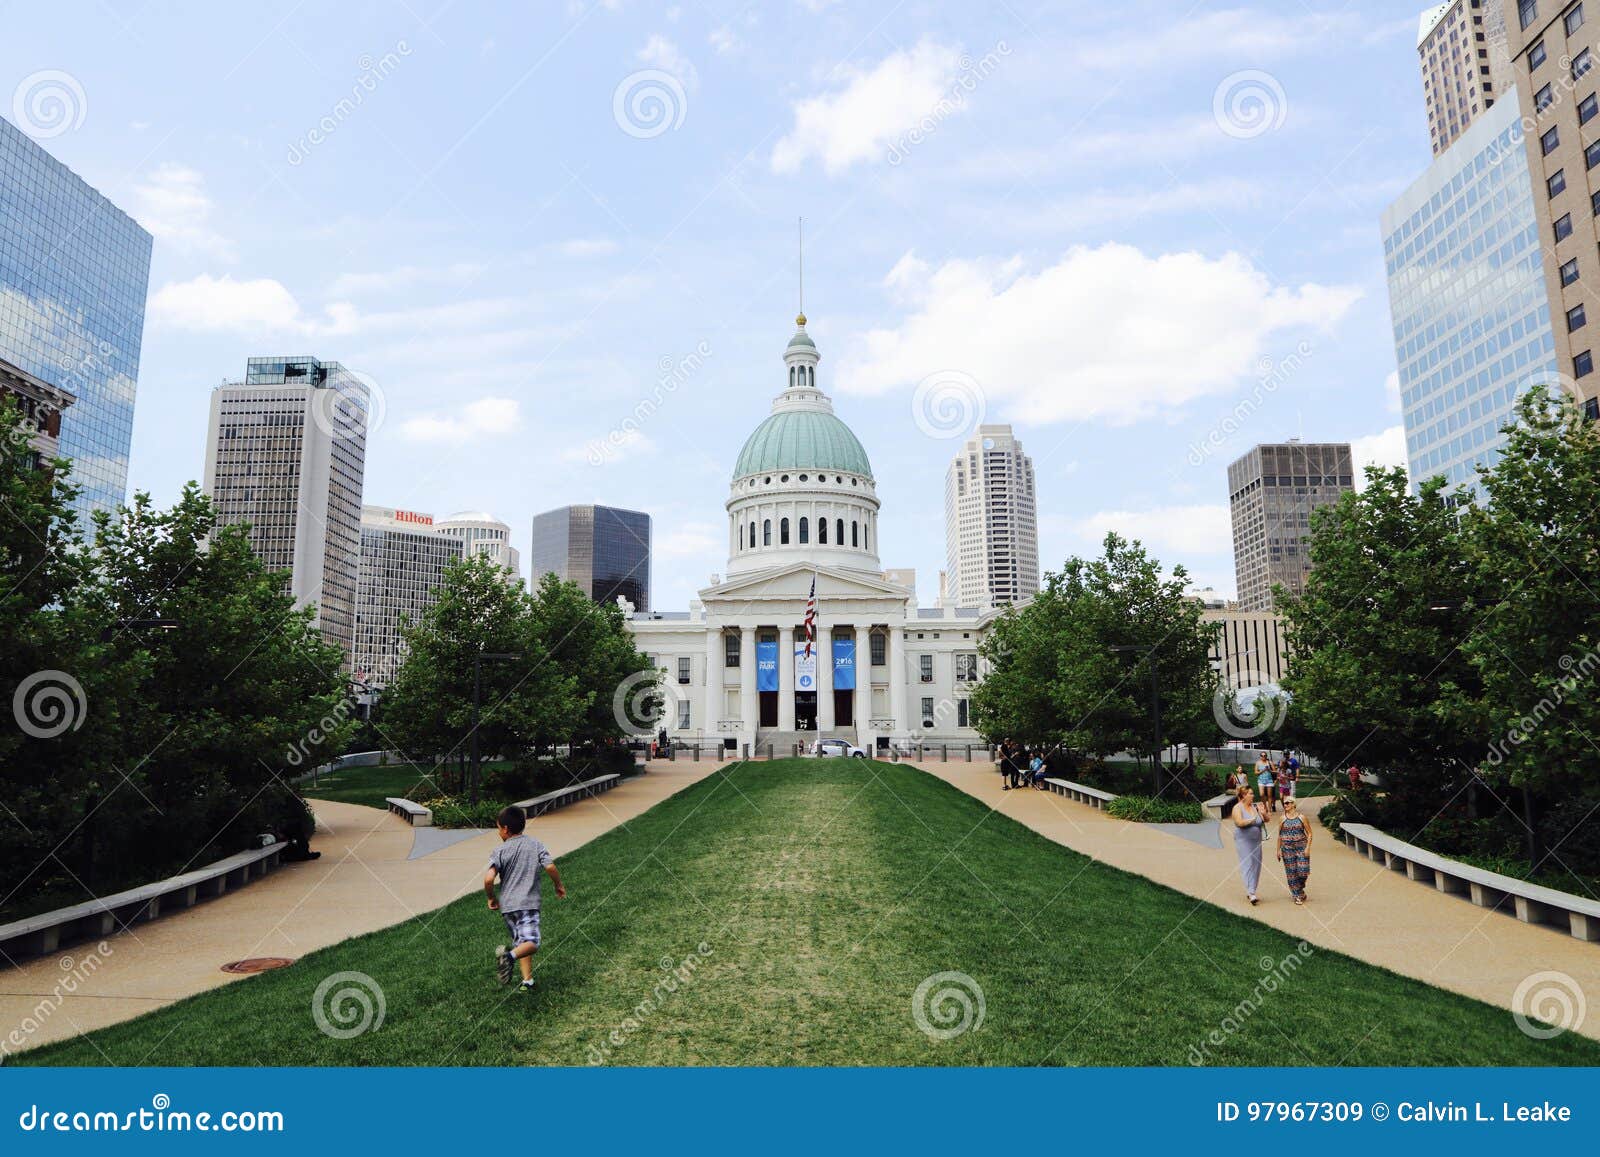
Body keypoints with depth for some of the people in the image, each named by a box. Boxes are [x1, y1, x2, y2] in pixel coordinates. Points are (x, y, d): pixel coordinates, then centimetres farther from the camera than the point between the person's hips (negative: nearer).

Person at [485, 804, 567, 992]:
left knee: (521, 941, 15)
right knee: (532, 943, -7)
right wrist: (559, 885, 10)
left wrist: (491, 898, 7)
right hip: (528, 903, -2)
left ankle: (527, 981, 10)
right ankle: (510, 955, -35)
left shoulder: (500, 851, 1)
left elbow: (488, 879, -10)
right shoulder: (536, 845, 3)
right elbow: (550, 867, -8)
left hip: (507, 905, 2)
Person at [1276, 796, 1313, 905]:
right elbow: (1279, 836, 8)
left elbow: (1309, 833, 1)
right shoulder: (1283, 819, 4)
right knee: (1291, 872, 0)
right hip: (1287, 849, 1)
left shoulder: (1301, 817, 0)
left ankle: (1299, 888, 23)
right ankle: (1298, 895, 11)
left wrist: (1308, 847, -8)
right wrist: (1278, 850, 5)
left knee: (1303, 870, -7)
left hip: (1301, 847, -1)